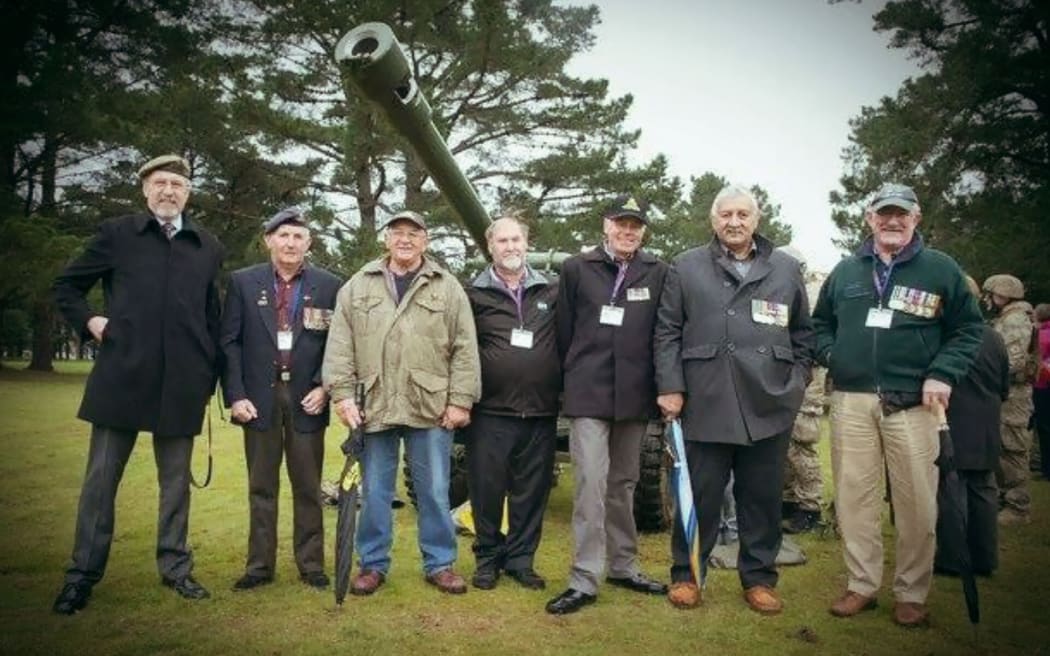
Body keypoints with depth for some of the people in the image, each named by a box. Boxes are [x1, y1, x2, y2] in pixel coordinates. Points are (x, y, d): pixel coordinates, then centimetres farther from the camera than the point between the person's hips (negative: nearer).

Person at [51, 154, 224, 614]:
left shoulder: (208, 248, 10)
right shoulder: (116, 234, 5)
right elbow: (66, 286, 13)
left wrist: (210, 375, 8)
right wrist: (90, 321, -3)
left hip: (181, 384, 1)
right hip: (121, 378, -1)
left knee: (176, 481, 10)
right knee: (101, 478, 6)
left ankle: (175, 567, 22)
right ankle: (83, 573, 18)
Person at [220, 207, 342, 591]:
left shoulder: (328, 286, 3)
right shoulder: (243, 282, 4)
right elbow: (230, 342, 2)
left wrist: (324, 387, -8)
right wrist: (235, 396, -6)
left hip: (306, 399, 0)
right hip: (260, 397, 1)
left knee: (308, 487, 7)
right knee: (261, 488, 9)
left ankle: (311, 564, 17)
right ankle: (259, 565, 19)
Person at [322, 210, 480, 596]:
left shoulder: (448, 288, 5)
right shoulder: (357, 287, 8)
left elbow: (465, 350, 1)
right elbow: (339, 347, 5)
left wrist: (460, 401, -5)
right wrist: (342, 394, -4)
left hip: (431, 409, -1)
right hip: (373, 407, 1)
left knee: (434, 491, 7)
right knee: (374, 492, 10)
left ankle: (439, 563, 21)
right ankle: (373, 564, 24)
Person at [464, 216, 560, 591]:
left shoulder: (551, 292, 9)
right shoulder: (475, 294, 4)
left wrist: (563, 390, 3)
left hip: (541, 412, 2)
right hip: (490, 411, -2)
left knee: (532, 490, 8)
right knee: (487, 489, 5)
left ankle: (520, 559, 22)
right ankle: (487, 558, 22)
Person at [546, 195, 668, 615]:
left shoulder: (658, 273, 5)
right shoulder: (576, 268, 2)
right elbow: (563, 331, 6)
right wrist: (572, 378, 9)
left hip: (635, 396, 3)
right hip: (588, 394, -2)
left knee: (623, 484, 15)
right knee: (591, 485, -7)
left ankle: (623, 566, 28)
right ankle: (584, 581, 0)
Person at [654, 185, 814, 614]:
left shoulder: (786, 269, 12)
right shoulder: (685, 268, 6)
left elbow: (803, 334, 15)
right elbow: (667, 332, 3)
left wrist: (796, 384, 6)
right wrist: (670, 387, -4)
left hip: (768, 405, 2)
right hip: (705, 404, -2)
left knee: (763, 497, 10)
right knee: (699, 495, 5)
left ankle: (759, 578, 25)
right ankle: (685, 575, 20)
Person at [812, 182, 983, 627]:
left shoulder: (941, 269, 4)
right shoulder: (846, 271, 12)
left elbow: (968, 329, 4)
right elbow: (820, 322, 22)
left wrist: (944, 374, -8)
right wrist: (830, 355, 4)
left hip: (912, 403, -2)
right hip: (850, 401, 2)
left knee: (917, 502, 2)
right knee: (854, 496, 6)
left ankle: (912, 593, 18)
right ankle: (862, 585, 20)